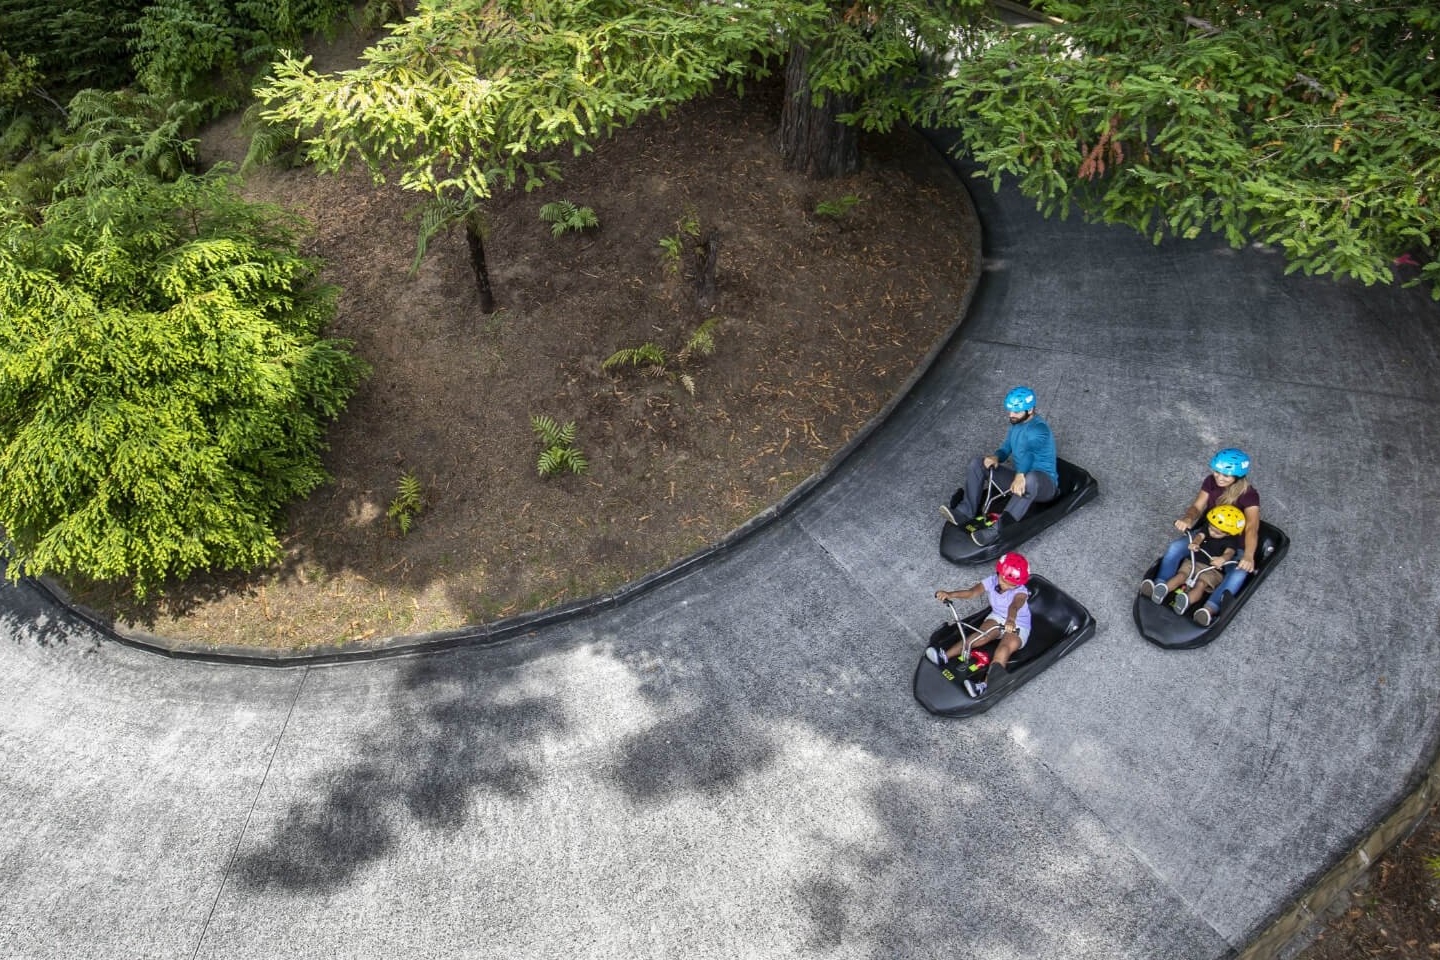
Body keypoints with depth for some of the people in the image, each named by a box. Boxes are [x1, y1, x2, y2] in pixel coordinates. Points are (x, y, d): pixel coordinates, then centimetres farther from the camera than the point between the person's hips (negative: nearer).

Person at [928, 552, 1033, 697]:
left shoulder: (1021, 592, -26)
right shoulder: (992, 581, -14)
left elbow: (1014, 606, -49)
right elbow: (972, 592, -29)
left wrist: (1011, 620, -72)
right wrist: (950, 594, -47)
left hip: (1018, 625, -5)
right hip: (997, 617, 5)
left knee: (1005, 648, -32)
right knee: (981, 635, -24)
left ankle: (984, 686, -49)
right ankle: (944, 656, -35)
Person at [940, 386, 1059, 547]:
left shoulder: (1039, 428, -22)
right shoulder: (1016, 424, 6)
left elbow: (1027, 452, -42)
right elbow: (1006, 448, 13)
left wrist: (1020, 475, -60)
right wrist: (996, 457, -12)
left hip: (1044, 484, -8)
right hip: (1019, 479, 8)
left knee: (1031, 478, -45)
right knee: (977, 464, -3)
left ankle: (997, 529, -50)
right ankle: (965, 512, -20)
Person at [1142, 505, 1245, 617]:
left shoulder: (1231, 541, -6)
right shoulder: (1206, 529, 8)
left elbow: (1229, 553, -25)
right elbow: (1200, 536, -11)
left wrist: (1222, 559, -51)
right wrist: (1194, 543, -37)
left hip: (1213, 569, -5)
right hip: (1193, 561, 5)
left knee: (1201, 584, -30)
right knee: (1181, 575, -20)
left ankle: (1187, 601, -58)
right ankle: (1164, 589, -42)